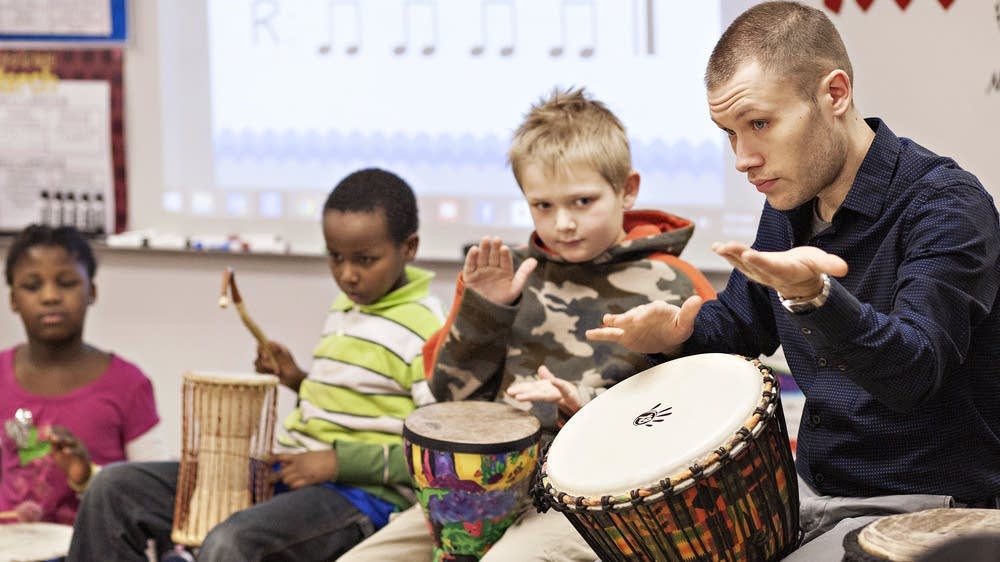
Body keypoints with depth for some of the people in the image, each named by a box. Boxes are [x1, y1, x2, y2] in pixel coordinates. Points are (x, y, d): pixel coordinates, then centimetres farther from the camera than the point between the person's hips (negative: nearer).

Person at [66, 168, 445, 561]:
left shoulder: (427, 331, -12)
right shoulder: (344, 309, 16)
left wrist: (340, 462, -19)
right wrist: (299, 381, 10)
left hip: (363, 493, -9)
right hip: (288, 469, 9)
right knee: (115, 488, -1)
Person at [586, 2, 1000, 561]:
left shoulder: (946, 205, -18)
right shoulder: (791, 202, 6)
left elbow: (910, 375, -30)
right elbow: (741, 320, 21)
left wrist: (813, 297, -47)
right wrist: (678, 334, -1)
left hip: (930, 511, -8)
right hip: (815, 492, 8)